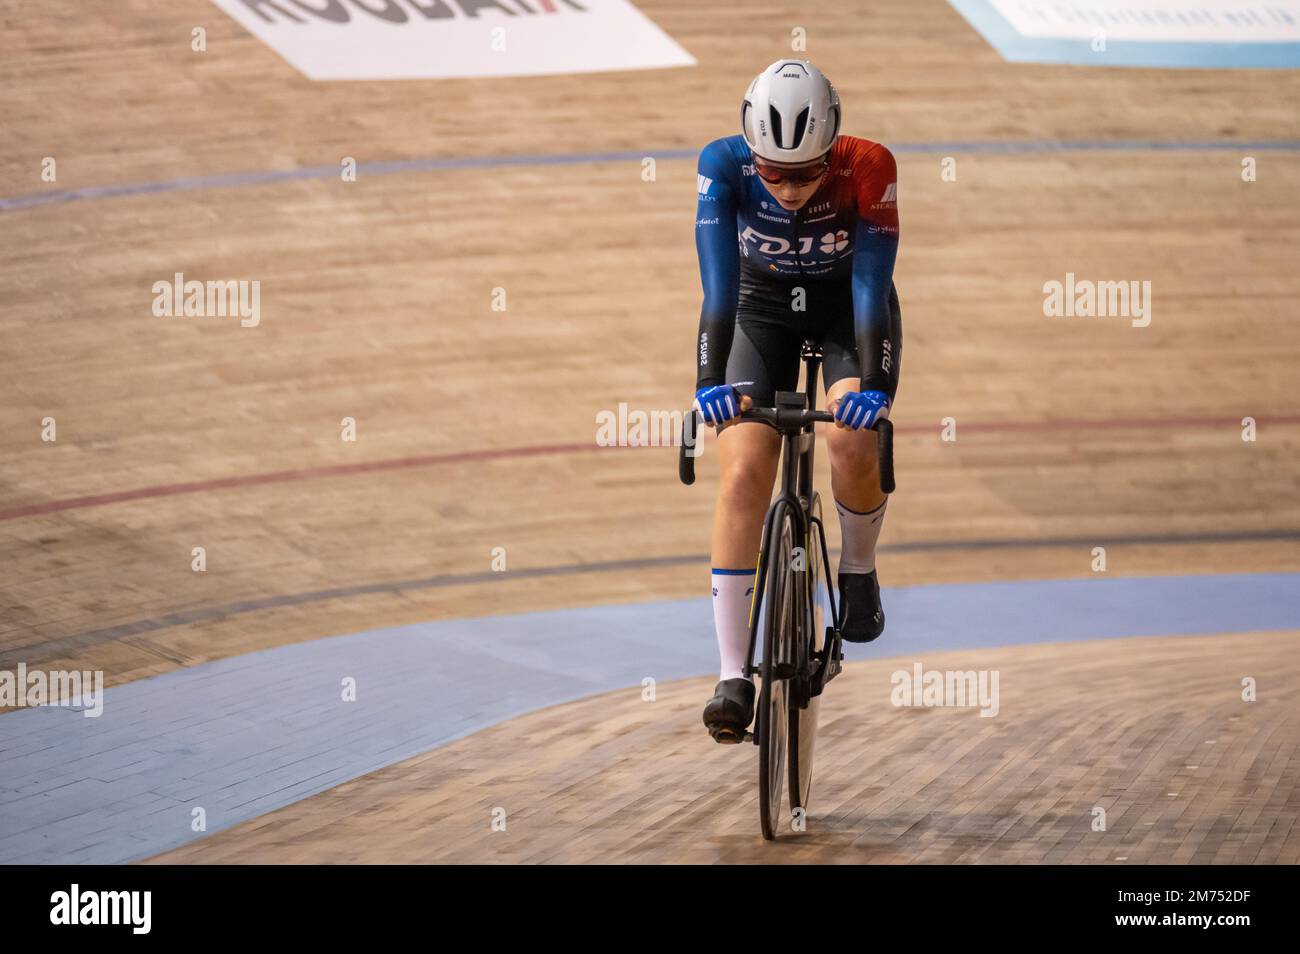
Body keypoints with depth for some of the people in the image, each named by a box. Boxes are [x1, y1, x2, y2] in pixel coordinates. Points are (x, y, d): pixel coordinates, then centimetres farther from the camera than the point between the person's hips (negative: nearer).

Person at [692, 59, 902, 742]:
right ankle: (733, 675, -13)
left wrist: (872, 383, -48)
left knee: (854, 439, -28)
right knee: (743, 473, -16)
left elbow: (872, 281, -35)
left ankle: (858, 570, 4)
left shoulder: (869, 168, -31)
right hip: (763, 307, 1)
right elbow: (718, 278, -36)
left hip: (848, 307, -1)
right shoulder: (724, 164, -29)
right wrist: (711, 378, -49)